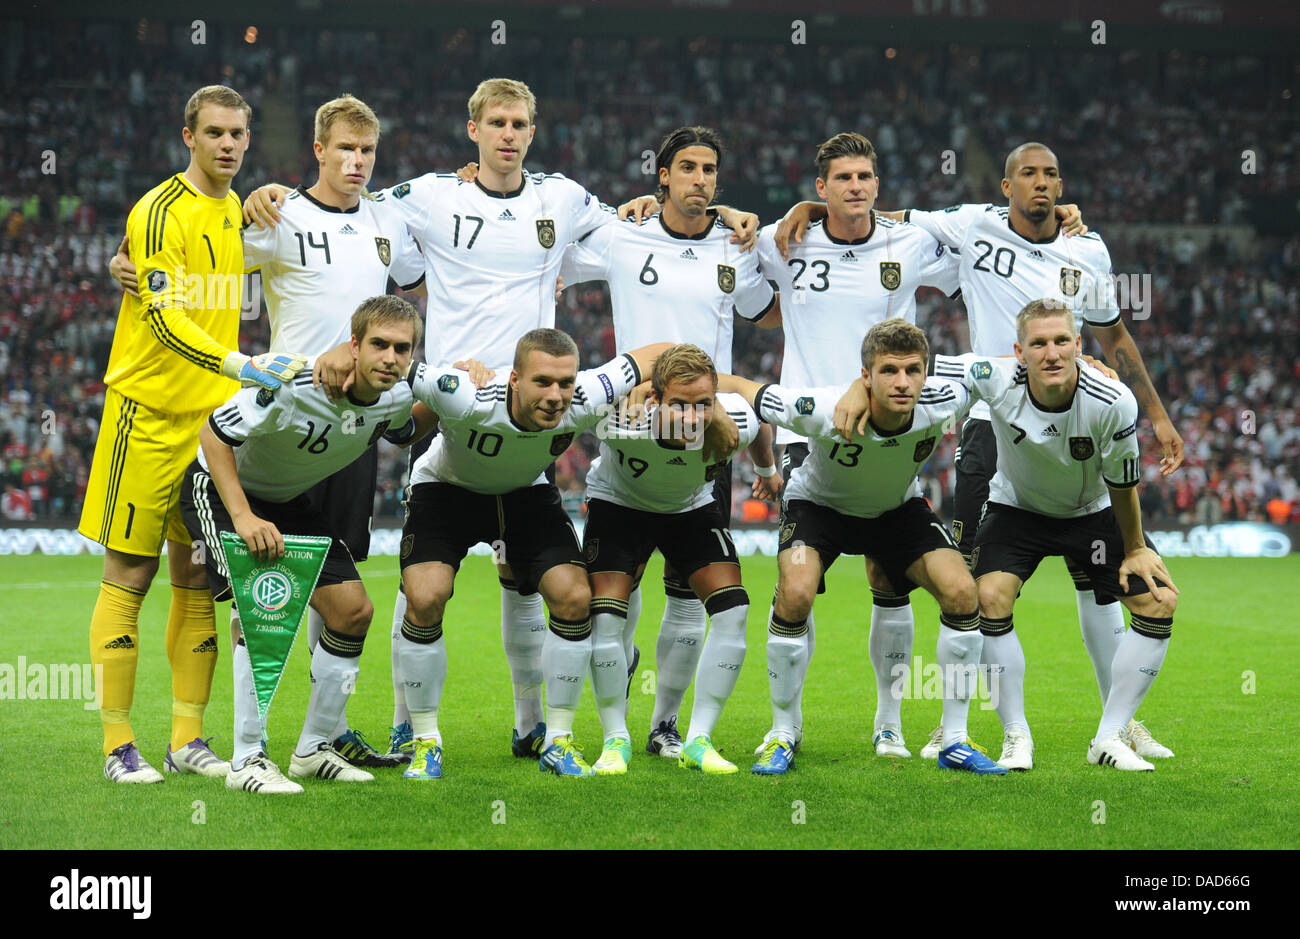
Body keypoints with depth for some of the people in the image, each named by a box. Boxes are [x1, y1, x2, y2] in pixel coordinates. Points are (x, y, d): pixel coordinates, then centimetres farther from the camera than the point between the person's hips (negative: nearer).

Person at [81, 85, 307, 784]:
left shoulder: (237, 210, 13)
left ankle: (188, 739, 12)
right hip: (148, 411, -7)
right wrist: (244, 365, -31)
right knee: (129, 575, -3)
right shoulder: (159, 213, -12)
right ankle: (118, 745, 1)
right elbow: (165, 319, -22)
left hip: (214, 413, 7)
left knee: (197, 580, 7)